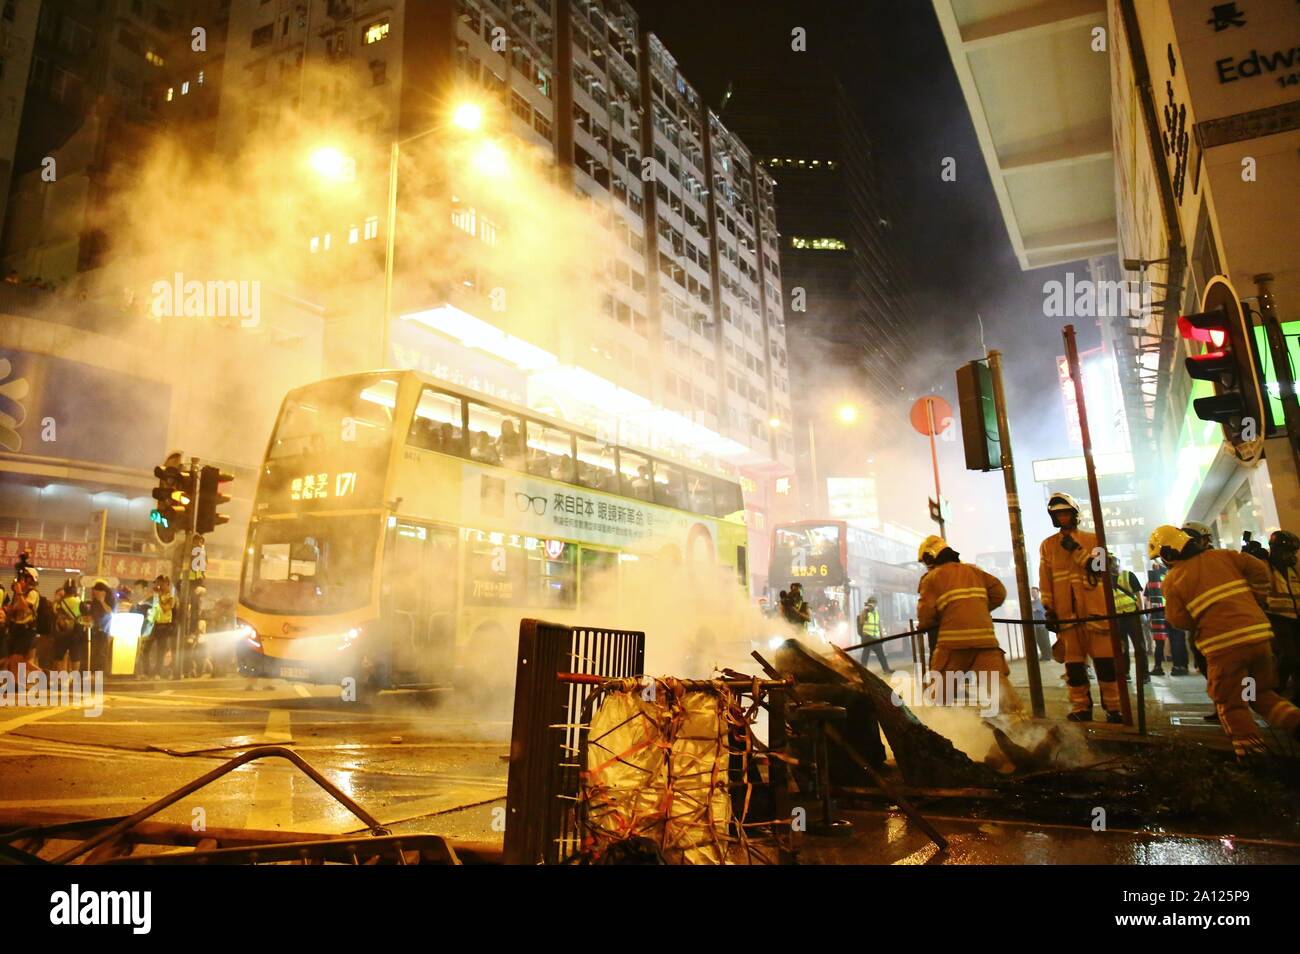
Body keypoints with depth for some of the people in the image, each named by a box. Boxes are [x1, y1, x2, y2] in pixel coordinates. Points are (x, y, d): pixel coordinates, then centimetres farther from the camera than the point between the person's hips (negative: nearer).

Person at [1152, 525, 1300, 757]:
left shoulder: (1173, 579, -1)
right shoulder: (1222, 556, 11)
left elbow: (1179, 620, -3)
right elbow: (1259, 569, 7)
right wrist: (1257, 601, 17)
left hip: (1224, 645, -5)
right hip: (1259, 634, 5)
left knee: (1231, 703, 10)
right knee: (1261, 693, 23)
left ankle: (1251, 752, 5)